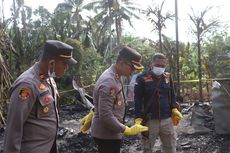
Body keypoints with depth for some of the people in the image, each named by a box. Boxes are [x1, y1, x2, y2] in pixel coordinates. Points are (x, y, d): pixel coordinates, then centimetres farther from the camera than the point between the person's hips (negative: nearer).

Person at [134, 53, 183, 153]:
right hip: (150, 120, -4)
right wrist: (138, 118, -14)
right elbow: (137, 100, -9)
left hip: (166, 120, 4)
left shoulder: (167, 77, 8)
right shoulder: (142, 78, -8)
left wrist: (174, 109, 4)